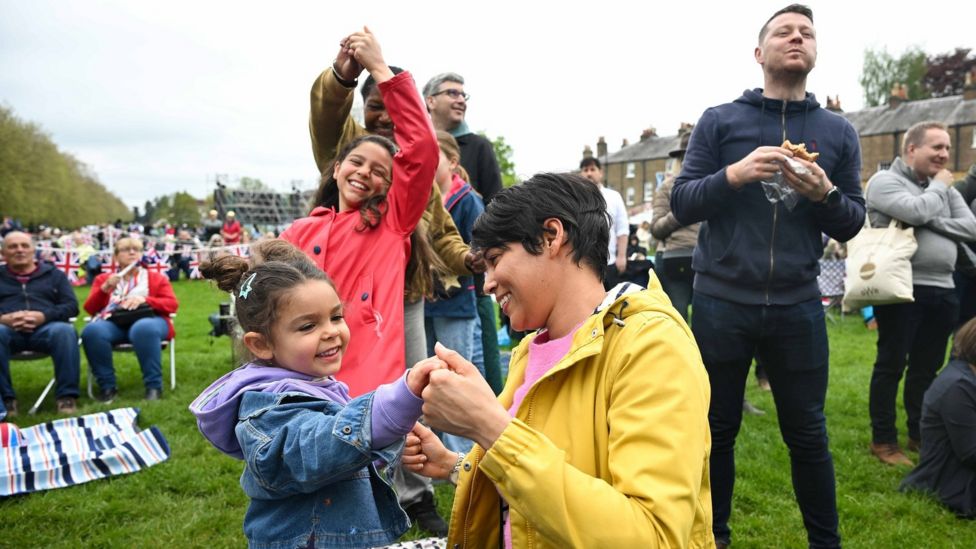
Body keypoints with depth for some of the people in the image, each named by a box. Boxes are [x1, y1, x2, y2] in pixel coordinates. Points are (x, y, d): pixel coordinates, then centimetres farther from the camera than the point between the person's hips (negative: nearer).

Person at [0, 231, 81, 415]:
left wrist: (43, 316, -11)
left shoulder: (54, 274, 22)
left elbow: (71, 306, 9)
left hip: (46, 328, 0)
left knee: (64, 331, -36)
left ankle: (67, 395, -33)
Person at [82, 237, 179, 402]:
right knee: (92, 330, -34)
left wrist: (144, 299, -11)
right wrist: (105, 289, -4)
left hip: (146, 320, -2)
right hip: (112, 322, 2)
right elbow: (90, 308, 14)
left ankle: (154, 386, -33)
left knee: (143, 329, -40)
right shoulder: (103, 278, 25)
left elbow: (172, 304, 6)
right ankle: (107, 386, -21)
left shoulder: (157, 278, 21)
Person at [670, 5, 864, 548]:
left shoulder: (839, 131, 8)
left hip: (798, 307, 1)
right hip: (722, 302, -1)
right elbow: (682, 204, -4)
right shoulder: (719, 121, 2)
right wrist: (734, 174, -20)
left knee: (808, 435, 11)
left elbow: (853, 224, 7)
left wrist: (824, 194, -13)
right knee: (718, 429, 11)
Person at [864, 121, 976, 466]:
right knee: (891, 365, 0)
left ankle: (920, 434, 27)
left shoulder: (946, 189, 17)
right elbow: (916, 211, -20)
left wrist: (932, 222, -8)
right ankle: (883, 440, 9)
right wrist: (939, 185, -2)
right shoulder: (885, 181, -4)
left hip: (942, 291, 7)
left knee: (926, 368, 14)